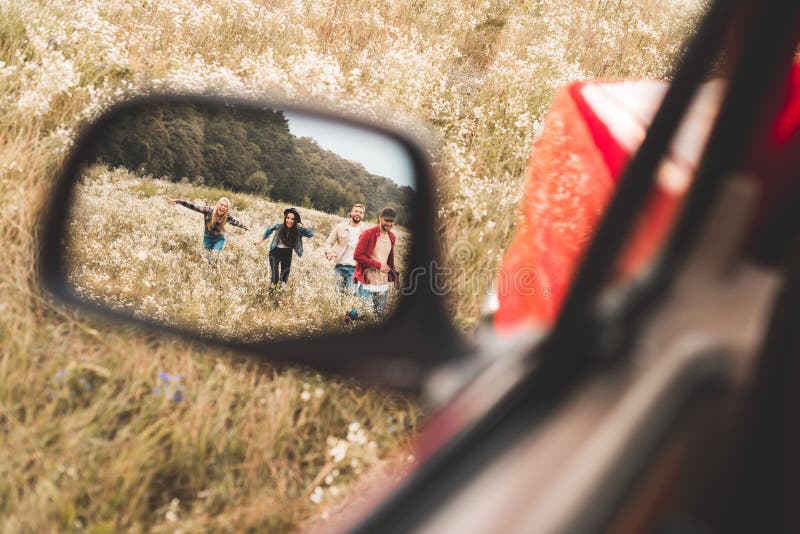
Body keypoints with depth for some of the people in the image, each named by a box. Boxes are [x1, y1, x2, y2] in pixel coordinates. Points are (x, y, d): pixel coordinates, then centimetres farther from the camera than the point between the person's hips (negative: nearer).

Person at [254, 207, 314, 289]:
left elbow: (311, 234, -24)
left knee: (285, 275, 11)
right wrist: (260, 241, 12)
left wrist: (302, 224, -26)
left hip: (287, 253, 2)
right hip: (275, 252, -2)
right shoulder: (279, 226, -18)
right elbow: (269, 230, 1)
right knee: (275, 275, -15)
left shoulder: (298, 229, -16)